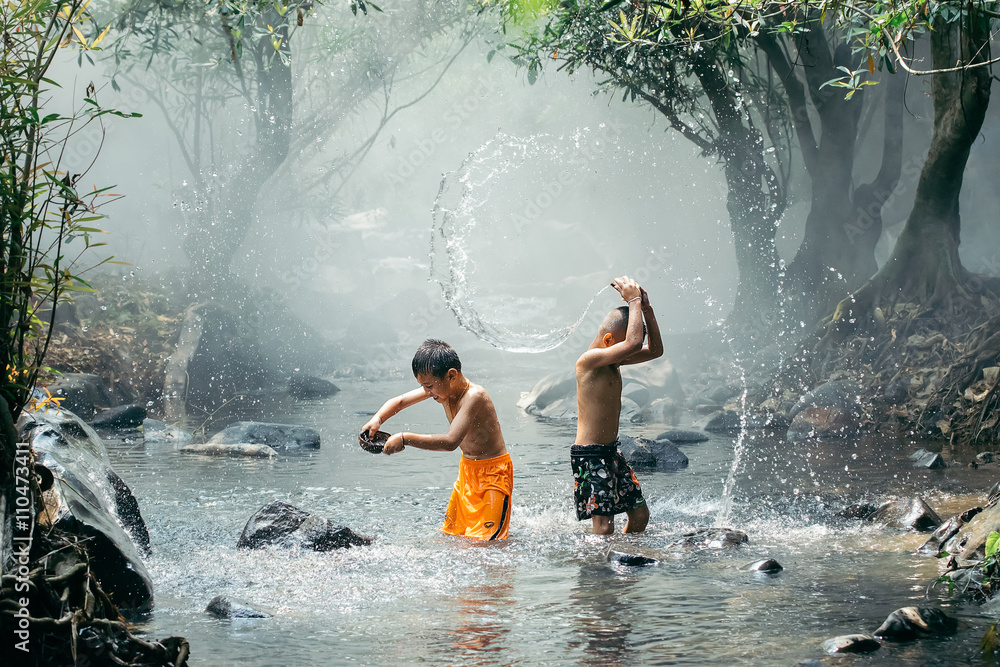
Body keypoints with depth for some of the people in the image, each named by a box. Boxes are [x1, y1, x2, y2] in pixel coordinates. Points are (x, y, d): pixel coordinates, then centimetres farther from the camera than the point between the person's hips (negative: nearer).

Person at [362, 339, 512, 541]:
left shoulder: (473, 396, -29)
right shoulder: (441, 387, -4)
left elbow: (450, 442, -38)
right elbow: (399, 401, 6)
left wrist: (405, 439, -37)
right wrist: (377, 419, -15)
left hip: (493, 472, -9)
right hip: (468, 469, 9)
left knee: (482, 542, -14)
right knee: (450, 533, 11)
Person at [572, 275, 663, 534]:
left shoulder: (613, 361, 11)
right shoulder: (589, 360, -18)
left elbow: (655, 350, 15)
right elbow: (633, 343, -30)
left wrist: (646, 307, 4)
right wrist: (634, 301, -18)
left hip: (611, 453, 10)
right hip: (589, 455, -10)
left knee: (641, 514, 12)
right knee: (604, 526, -14)